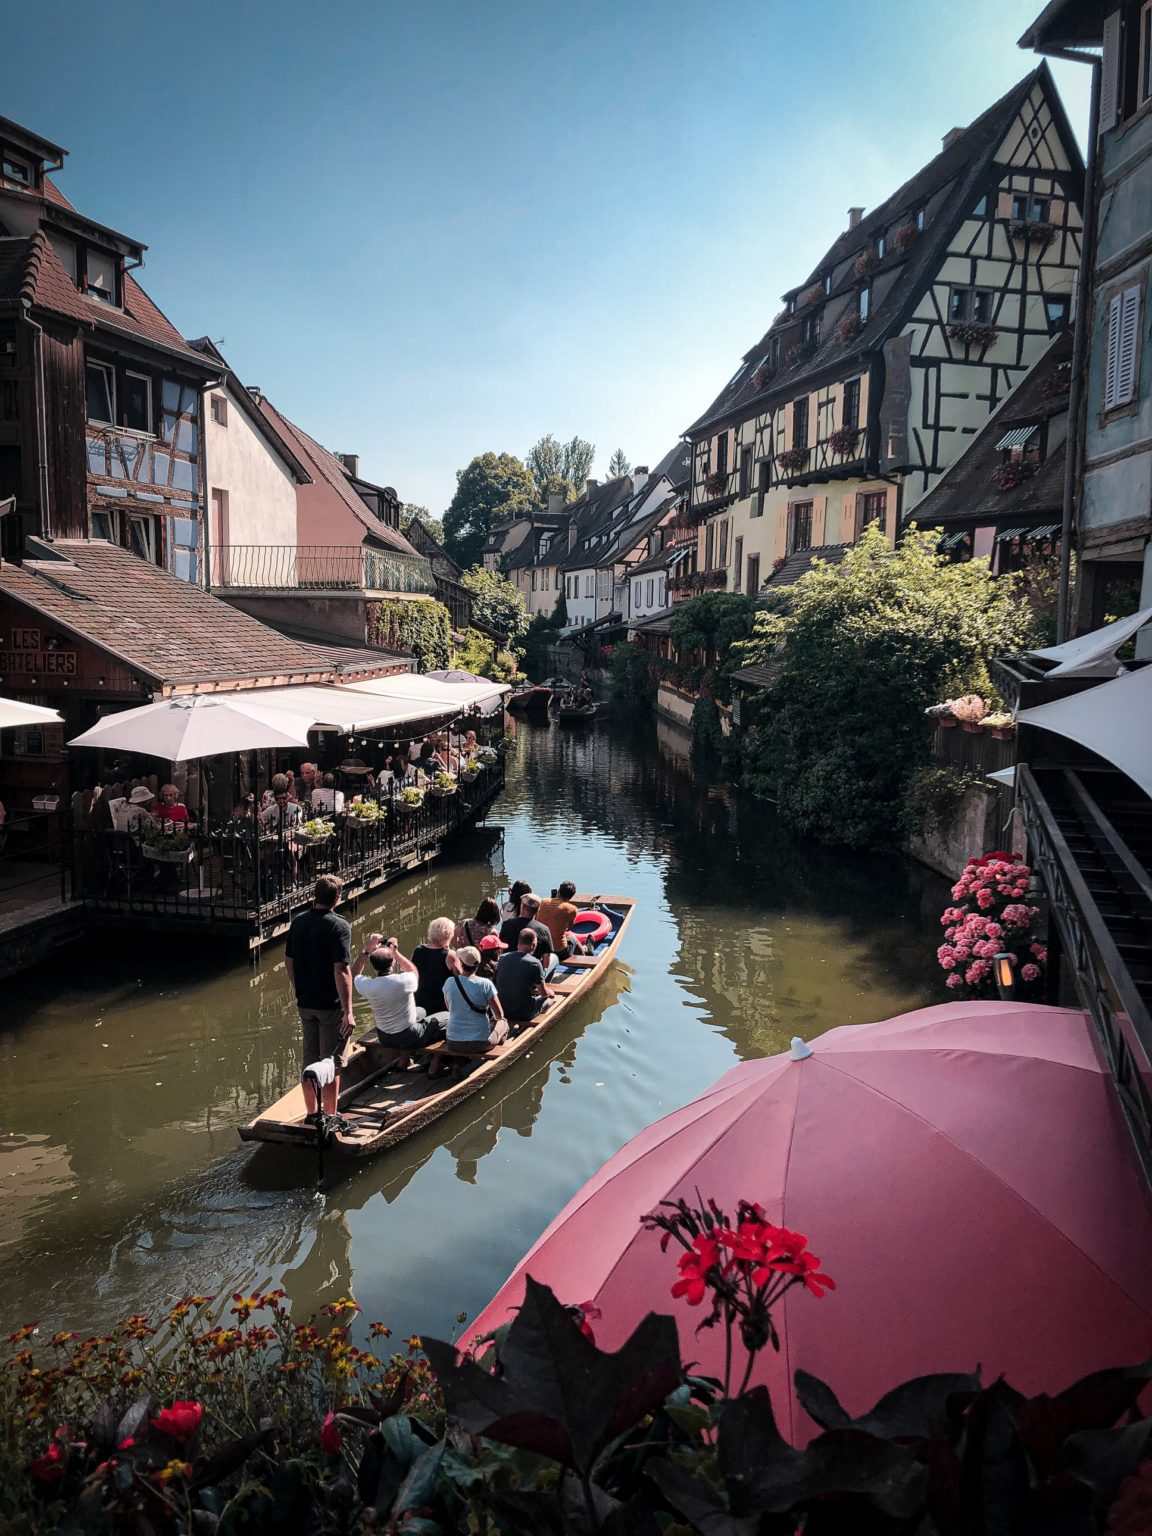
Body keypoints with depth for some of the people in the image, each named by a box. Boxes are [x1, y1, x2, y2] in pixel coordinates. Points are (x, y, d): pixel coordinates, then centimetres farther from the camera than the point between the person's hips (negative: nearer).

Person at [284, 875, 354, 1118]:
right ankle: (330, 1118, 11)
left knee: (309, 1060, 16)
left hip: (305, 1004, 6)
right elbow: (342, 970, -23)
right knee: (331, 1063, 4)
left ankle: (311, 1114, 26)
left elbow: (288, 962, 11)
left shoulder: (298, 923, 3)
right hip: (331, 1005, -6)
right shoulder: (339, 927, -17)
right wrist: (348, 1011, -23)